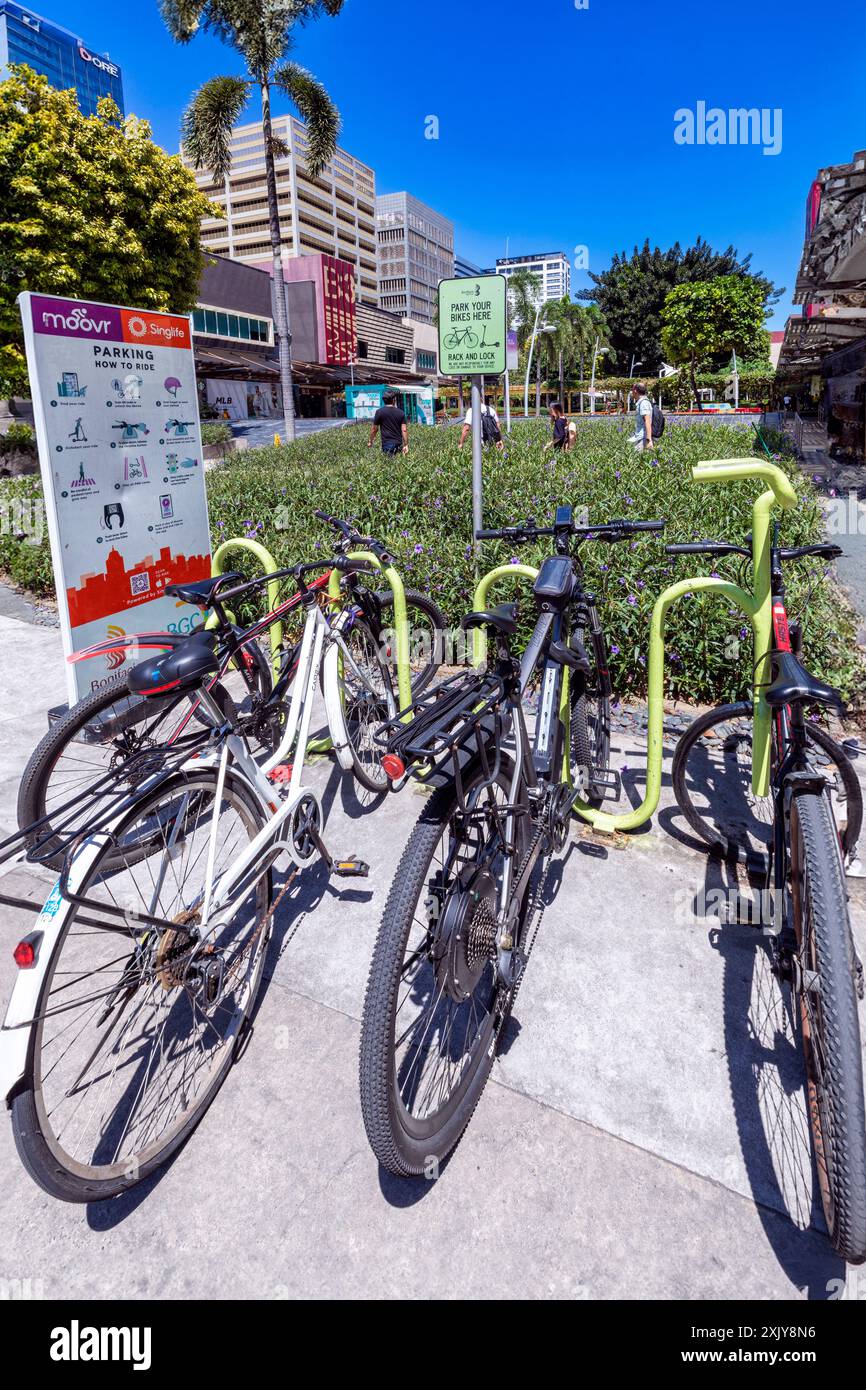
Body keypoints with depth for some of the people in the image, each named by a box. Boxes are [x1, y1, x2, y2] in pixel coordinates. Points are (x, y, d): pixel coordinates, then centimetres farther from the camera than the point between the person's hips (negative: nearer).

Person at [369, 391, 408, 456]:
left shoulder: (379, 412, -1)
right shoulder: (400, 413, 5)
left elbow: (374, 429, 4)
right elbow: (404, 430, -1)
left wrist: (371, 442, 16)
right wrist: (406, 445, 1)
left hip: (387, 443, -3)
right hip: (398, 443, 3)